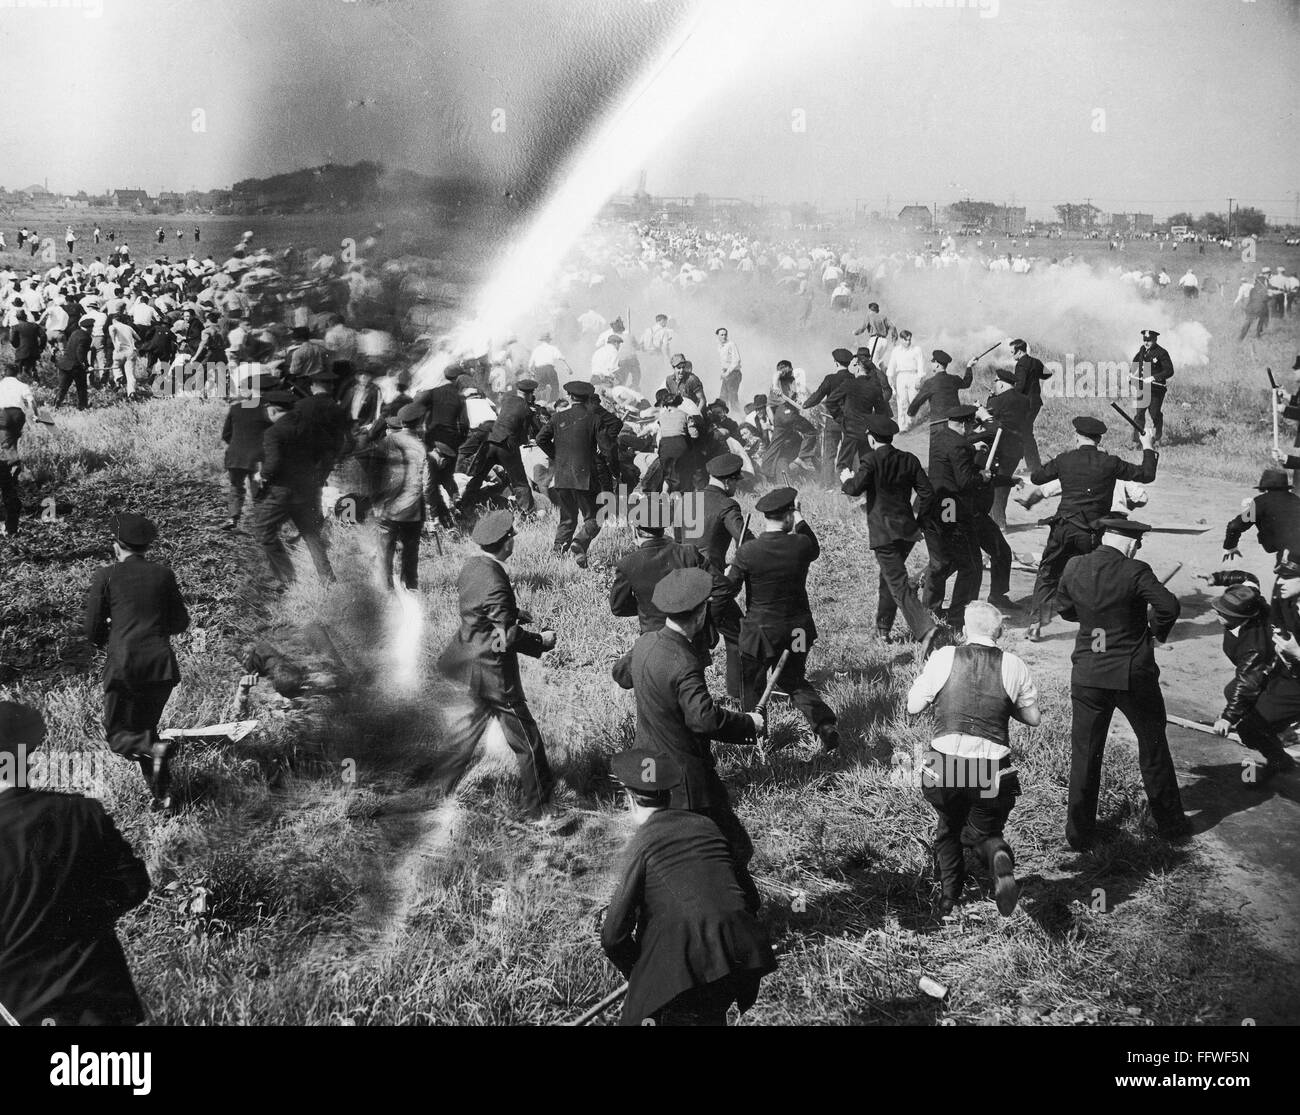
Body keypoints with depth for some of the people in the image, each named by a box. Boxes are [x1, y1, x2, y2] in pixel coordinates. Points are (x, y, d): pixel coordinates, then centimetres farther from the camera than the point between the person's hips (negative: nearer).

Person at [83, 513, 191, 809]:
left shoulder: (105, 577, -2)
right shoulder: (163, 574, 7)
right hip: (162, 665, 4)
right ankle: (162, 793, 7)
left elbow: (92, 631, 1)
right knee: (145, 727, 20)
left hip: (124, 666, -4)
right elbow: (180, 623, 12)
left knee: (117, 734, 11)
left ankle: (155, 747, -20)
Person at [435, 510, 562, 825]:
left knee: (462, 735, 24)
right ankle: (538, 812, 15)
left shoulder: (471, 565, 0)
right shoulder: (494, 583, -27)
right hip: (492, 676, -9)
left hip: (464, 669, 9)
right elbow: (509, 638, -25)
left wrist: (514, 613, 12)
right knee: (527, 743, 5)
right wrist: (541, 640, -11)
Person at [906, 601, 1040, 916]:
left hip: (943, 768, 0)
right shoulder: (1013, 666, 1)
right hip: (993, 771, 0)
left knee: (948, 828, 27)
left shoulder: (943, 657, -2)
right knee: (983, 830, 21)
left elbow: (912, 708, 3)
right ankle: (1000, 859, -13)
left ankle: (949, 899, 25)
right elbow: (1033, 718, 10)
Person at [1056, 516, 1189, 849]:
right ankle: (1170, 823, 28)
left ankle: (1079, 833, 16)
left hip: (1088, 675, 3)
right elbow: (1169, 606, -22)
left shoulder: (1074, 567, -3)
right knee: (1153, 747, 15)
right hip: (1133, 675, -3)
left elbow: (1065, 608, 10)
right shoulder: (1135, 572, -16)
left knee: (1084, 753, 11)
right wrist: (1156, 632, -4)